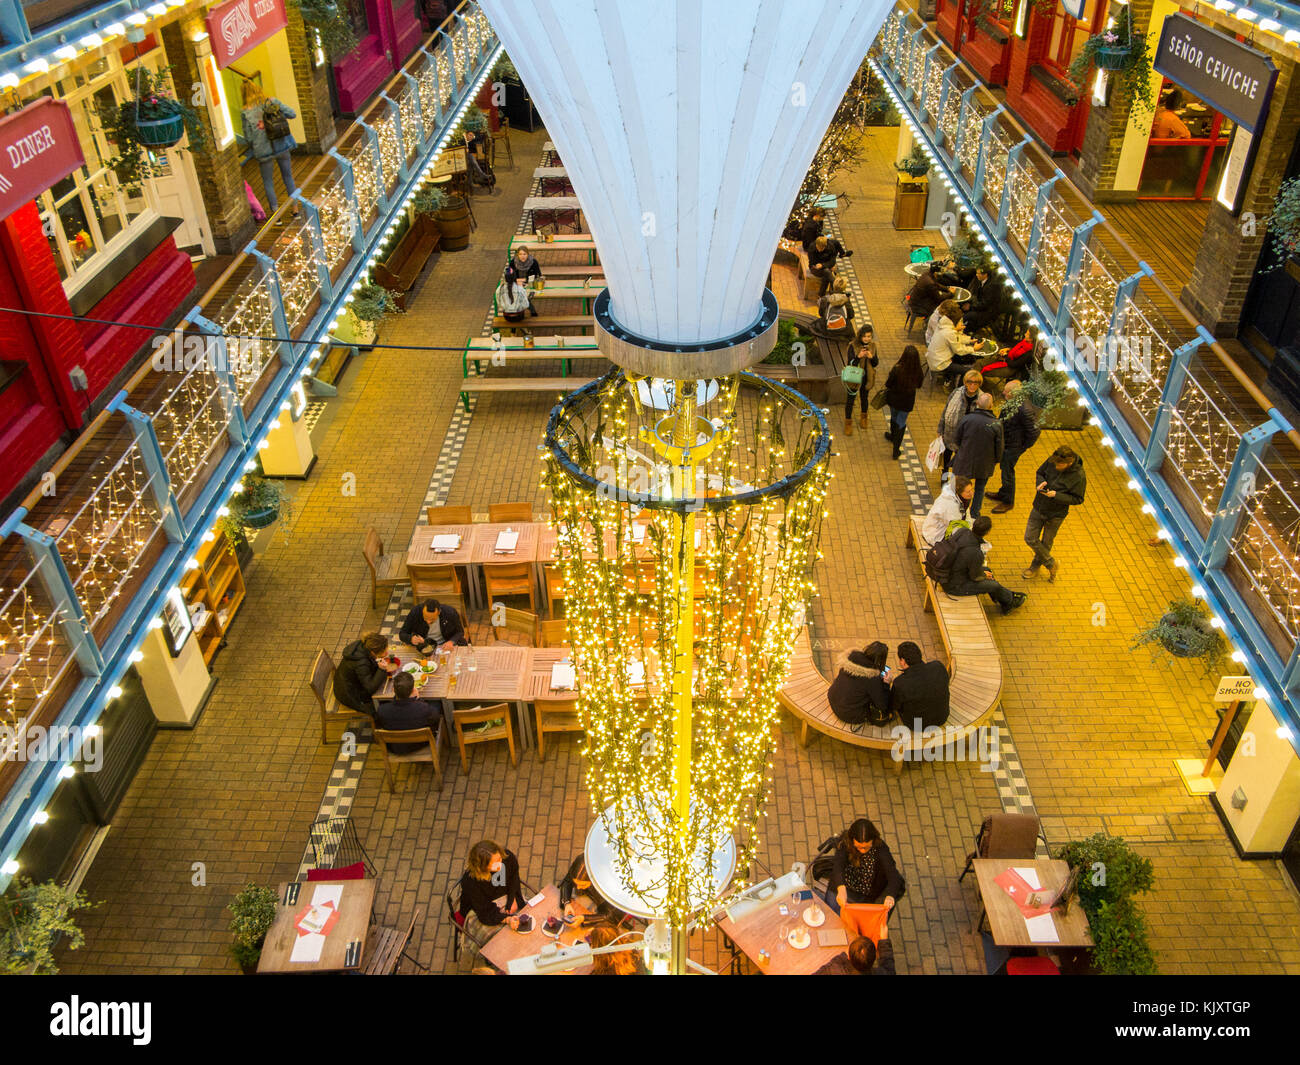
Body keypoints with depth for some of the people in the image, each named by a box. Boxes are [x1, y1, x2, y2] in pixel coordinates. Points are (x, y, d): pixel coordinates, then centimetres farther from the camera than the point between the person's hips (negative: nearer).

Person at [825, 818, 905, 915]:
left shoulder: (880, 848, -20)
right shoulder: (845, 842, -19)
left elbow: (893, 875, -29)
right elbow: (838, 864, -35)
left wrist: (890, 896, -50)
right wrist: (841, 889, -54)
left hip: (868, 897, 0)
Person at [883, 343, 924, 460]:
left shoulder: (897, 369, -29)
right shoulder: (919, 372, -22)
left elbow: (887, 384, -16)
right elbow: (918, 385, -3)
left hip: (894, 398, 0)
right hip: (907, 401, 0)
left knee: (894, 417, 27)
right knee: (901, 423, 16)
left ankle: (893, 436, 54)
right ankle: (896, 449, 18)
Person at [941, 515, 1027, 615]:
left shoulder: (962, 532, -14)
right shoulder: (975, 553, -35)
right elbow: (975, 577, -17)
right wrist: (984, 575, 8)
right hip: (954, 586, -8)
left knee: (987, 570, 22)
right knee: (994, 585, 9)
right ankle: (1010, 601, 41)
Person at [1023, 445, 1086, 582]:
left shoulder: (1079, 476, -25)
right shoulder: (1051, 461, -14)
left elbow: (1077, 499, -16)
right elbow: (1039, 473, 5)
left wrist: (1056, 495, -29)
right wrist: (1041, 482, -18)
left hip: (1056, 514, -4)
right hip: (1039, 508, 4)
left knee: (1046, 544, 15)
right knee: (1030, 538, 7)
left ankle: (1035, 567, 41)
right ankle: (1052, 564, 30)